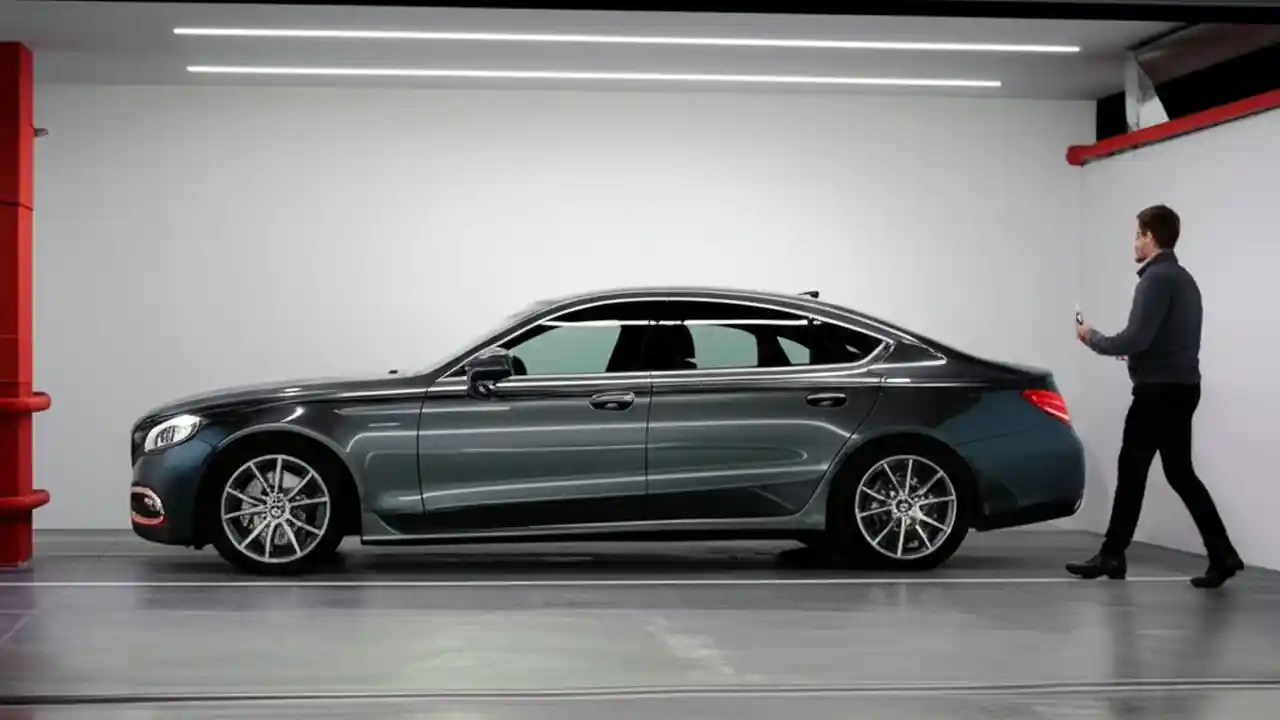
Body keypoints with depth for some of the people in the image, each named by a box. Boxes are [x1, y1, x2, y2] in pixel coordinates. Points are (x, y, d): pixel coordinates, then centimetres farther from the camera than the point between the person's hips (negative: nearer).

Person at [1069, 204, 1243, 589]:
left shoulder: (1157, 278, -16)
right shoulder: (1182, 278, 16)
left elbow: (1136, 338, -23)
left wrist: (1093, 338, -8)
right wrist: (1131, 350, 18)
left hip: (1160, 390, -10)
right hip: (1180, 387, 10)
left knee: (1132, 471, -1)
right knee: (1180, 472, 11)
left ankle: (1112, 555, 7)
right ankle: (1222, 554, 7)